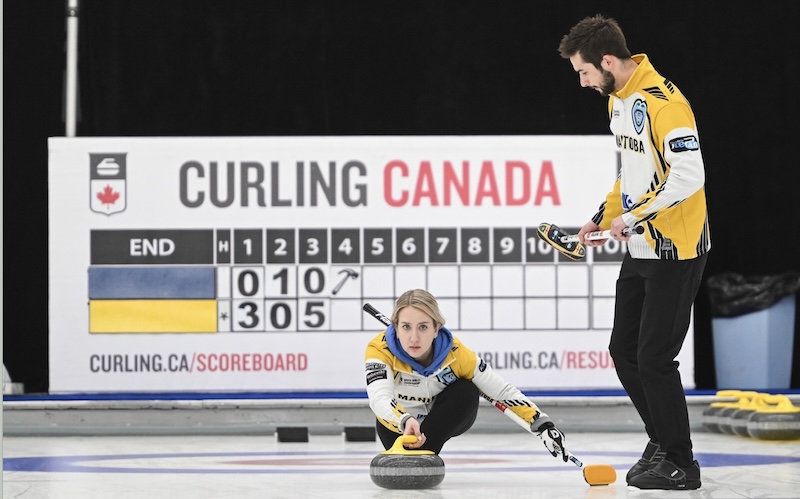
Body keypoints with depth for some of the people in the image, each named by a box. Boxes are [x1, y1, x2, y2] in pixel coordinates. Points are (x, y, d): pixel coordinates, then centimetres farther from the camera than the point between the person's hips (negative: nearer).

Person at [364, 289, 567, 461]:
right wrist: (405, 421, -71)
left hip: (445, 420, -1)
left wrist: (543, 425, -29)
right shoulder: (380, 349, -33)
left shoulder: (455, 352, -28)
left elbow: (503, 392, -20)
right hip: (397, 425, 1)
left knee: (466, 392, -28)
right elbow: (379, 398, -50)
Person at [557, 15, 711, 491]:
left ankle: (680, 464, 5)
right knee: (624, 349, 13)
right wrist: (603, 219, 13)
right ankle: (663, 440, 28)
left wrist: (635, 215, -21)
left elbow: (689, 176, -26)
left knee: (654, 358, -6)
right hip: (641, 250, 10)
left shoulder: (663, 102, -21)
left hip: (676, 252, -10)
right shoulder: (617, 100, 10)